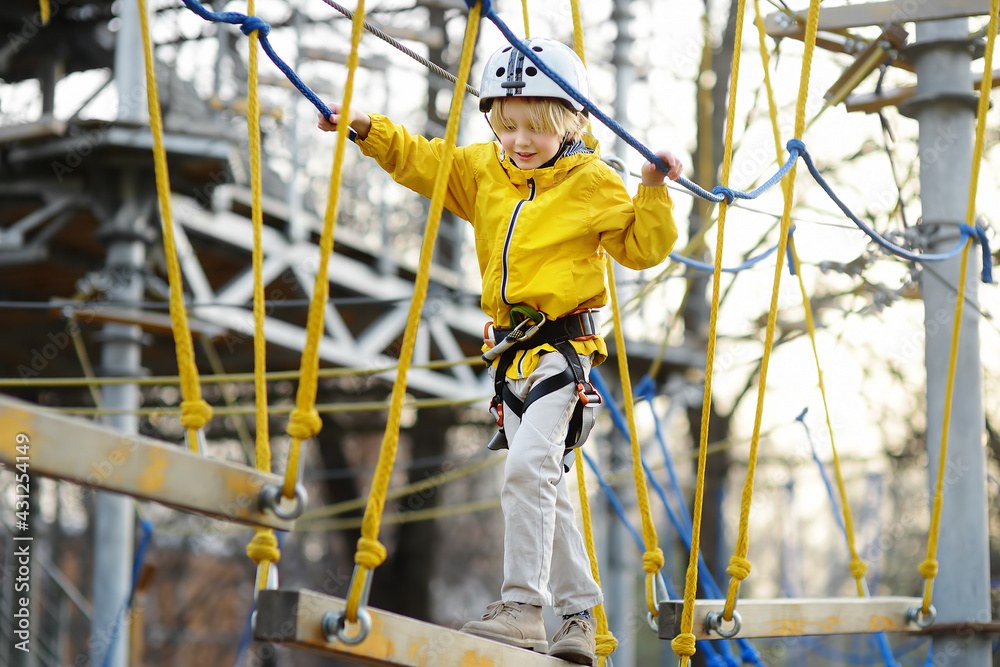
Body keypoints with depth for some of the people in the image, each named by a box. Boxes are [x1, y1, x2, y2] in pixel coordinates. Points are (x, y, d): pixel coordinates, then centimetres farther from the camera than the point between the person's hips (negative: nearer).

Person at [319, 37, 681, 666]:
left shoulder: (593, 184, -3)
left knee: (529, 466, -21)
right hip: (512, 347, 6)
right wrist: (370, 131, -1)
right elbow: (422, 162, 12)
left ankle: (522, 605, -20)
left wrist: (654, 193, -13)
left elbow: (641, 247, 1)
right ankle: (579, 612, 19)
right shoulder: (483, 171, 9)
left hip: (563, 344, -6)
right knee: (544, 484, 10)